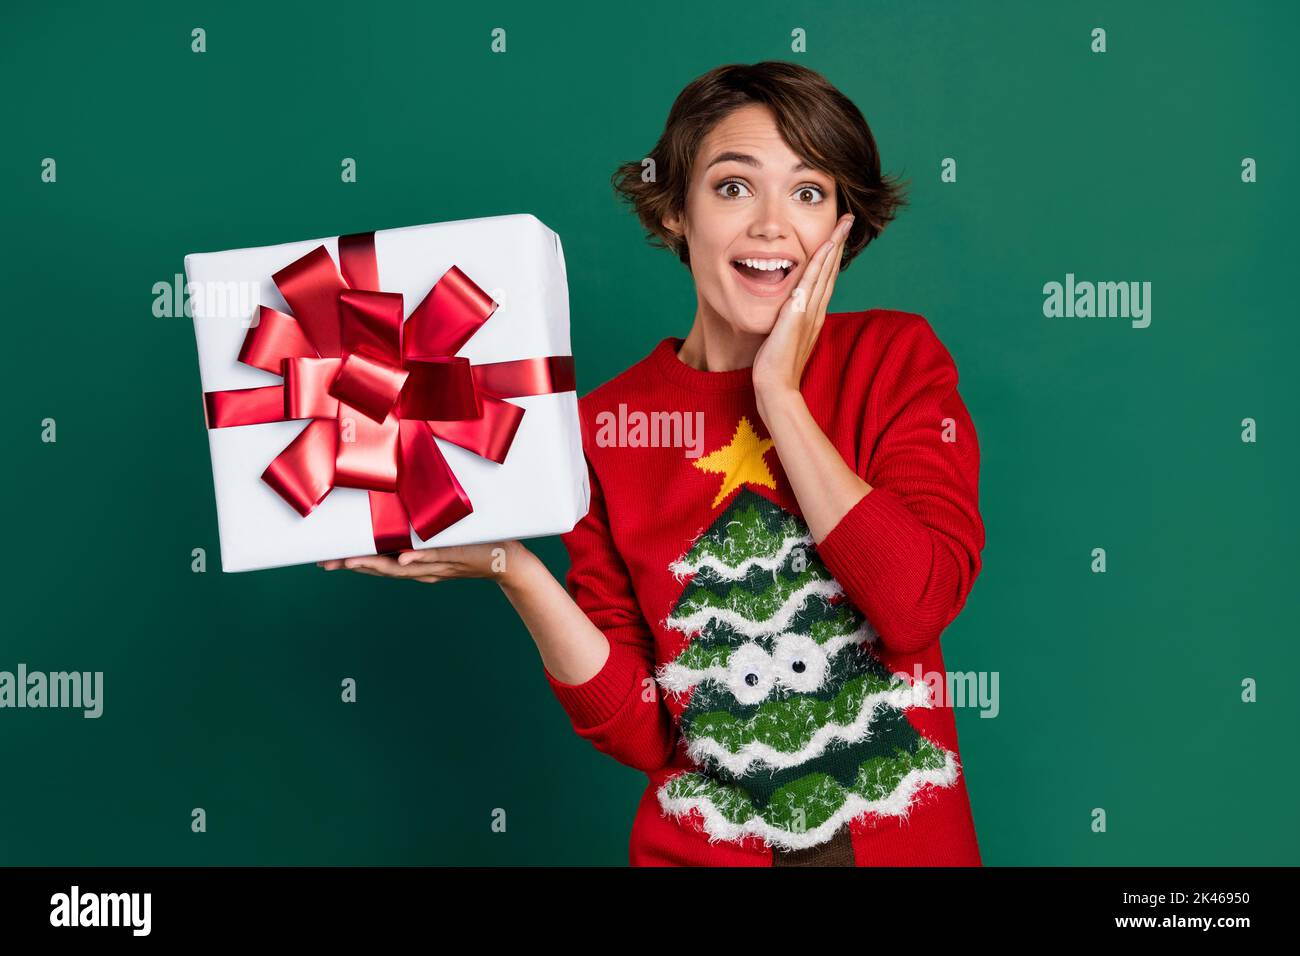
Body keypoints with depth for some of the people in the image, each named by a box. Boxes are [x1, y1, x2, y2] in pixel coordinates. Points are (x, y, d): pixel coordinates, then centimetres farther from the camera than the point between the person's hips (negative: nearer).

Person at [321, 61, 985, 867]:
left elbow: (917, 605, -16)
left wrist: (779, 398, -12)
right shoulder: (612, 423, -1)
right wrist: (510, 567, -15)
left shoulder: (895, 358, -1)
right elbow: (640, 731, -3)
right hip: (700, 846, 1)